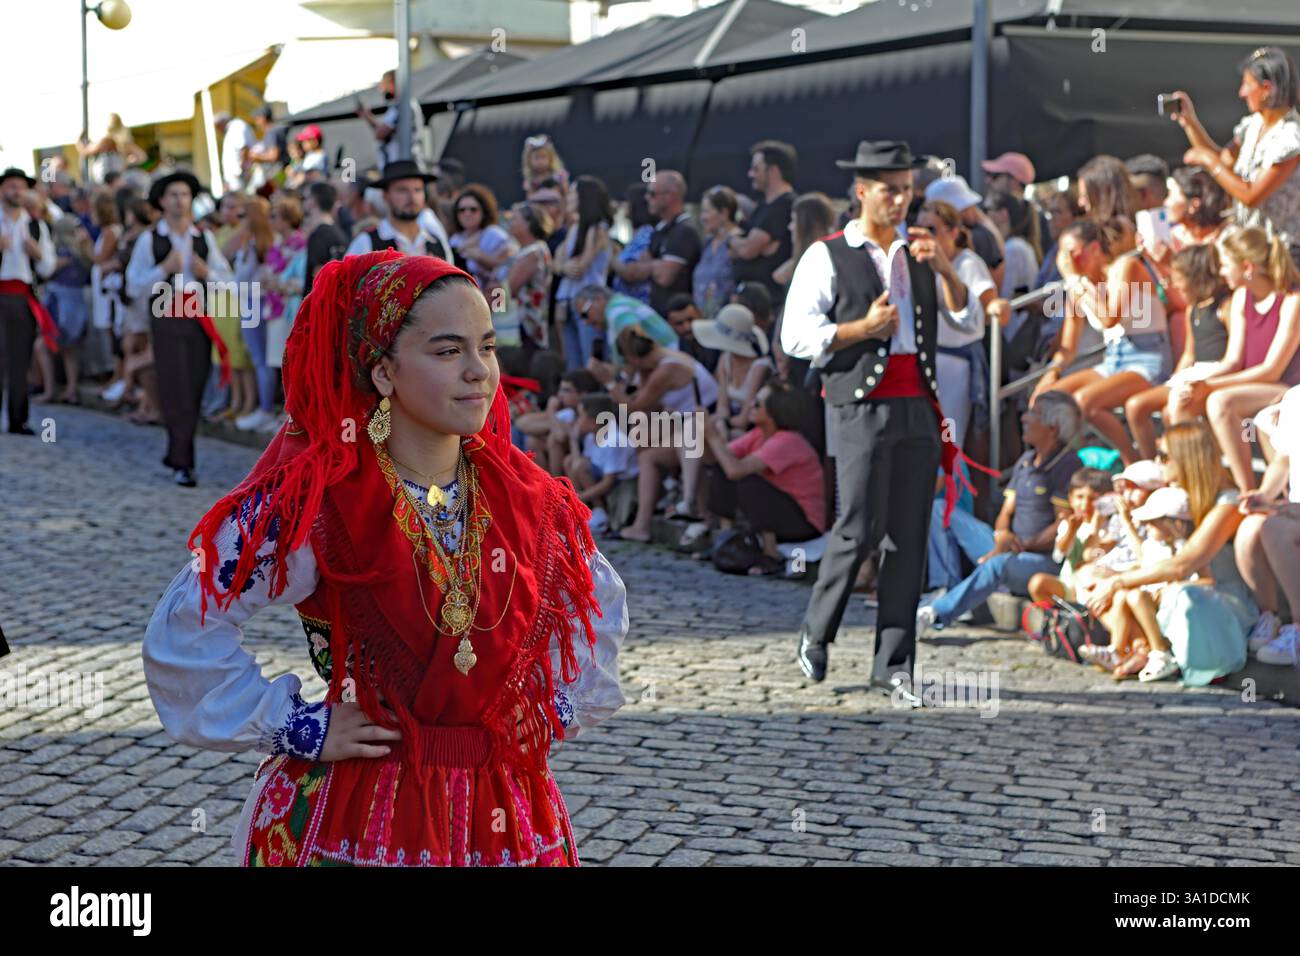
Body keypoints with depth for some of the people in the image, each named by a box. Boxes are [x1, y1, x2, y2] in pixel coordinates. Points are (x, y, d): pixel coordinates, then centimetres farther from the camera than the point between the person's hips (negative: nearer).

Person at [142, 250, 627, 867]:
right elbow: (185, 631, -12)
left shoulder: (526, 498, -1)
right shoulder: (313, 500, -15)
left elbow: (599, 606, 18)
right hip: (354, 817, -4)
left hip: (505, 817, 4)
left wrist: (557, 709, 7)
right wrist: (296, 728, -11)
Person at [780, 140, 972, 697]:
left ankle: (893, 664, 7)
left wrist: (943, 268, -3)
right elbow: (795, 337, -4)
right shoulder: (827, 257, 2)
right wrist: (864, 328, -12)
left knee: (910, 537, 2)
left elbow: (967, 320, 12)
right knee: (861, 530, -8)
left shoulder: (917, 257, 19)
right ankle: (815, 633, 14)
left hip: (918, 410, 5)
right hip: (862, 408, -5)